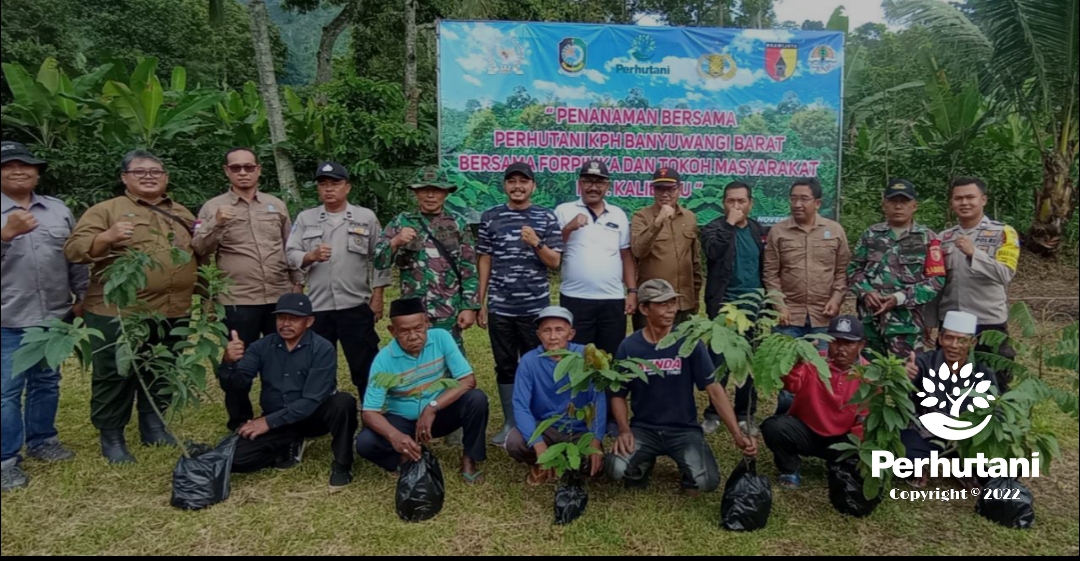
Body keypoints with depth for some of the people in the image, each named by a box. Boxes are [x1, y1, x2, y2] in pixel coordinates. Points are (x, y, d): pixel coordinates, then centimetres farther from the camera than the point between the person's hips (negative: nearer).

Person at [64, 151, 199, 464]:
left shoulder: (181, 214, 16)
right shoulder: (106, 211, 0)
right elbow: (74, 250, -10)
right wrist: (107, 237, -24)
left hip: (173, 313, 5)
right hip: (119, 313, -4)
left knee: (161, 375, 16)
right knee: (115, 377, 4)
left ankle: (153, 427, 32)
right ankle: (111, 438, 18)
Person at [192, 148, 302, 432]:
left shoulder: (276, 205, 10)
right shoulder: (213, 207, 2)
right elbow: (199, 250, -7)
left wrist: (298, 281, 11)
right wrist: (216, 225, -23)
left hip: (280, 298, 3)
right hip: (238, 301, -3)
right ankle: (240, 423, 23)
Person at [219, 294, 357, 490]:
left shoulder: (323, 349, -17)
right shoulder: (262, 346, -3)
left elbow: (312, 401, -21)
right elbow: (238, 381, -13)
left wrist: (268, 421, -22)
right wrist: (229, 362, -35)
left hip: (313, 417, -3)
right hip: (275, 421, 3)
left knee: (344, 402, -33)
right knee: (236, 458, -18)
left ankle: (342, 465, -11)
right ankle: (289, 447, 10)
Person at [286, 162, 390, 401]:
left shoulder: (366, 217, 3)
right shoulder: (305, 218, 8)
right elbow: (291, 255, 2)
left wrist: (377, 296, -2)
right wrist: (312, 256, -18)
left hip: (356, 306, -2)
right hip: (318, 307, 3)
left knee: (366, 366, 4)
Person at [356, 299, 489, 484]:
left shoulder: (441, 338, -17)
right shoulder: (384, 360, -20)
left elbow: (468, 381, -20)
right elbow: (370, 412, -21)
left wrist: (432, 408, -30)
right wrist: (395, 436, -41)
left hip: (440, 413, 1)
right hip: (403, 421, 0)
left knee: (477, 399, -27)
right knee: (365, 443, -27)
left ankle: (470, 459, -5)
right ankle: (408, 460, 2)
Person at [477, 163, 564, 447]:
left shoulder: (547, 218, 2)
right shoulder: (490, 217, 4)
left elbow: (555, 263, 1)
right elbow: (484, 261, 6)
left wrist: (536, 243, -17)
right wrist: (480, 303, 3)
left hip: (536, 307, -1)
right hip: (499, 308, 1)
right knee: (505, 366, 9)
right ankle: (510, 423, 22)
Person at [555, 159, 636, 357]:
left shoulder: (618, 215, 12)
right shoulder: (564, 211, 2)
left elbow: (627, 256, 13)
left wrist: (632, 291, 6)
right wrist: (569, 228, -16)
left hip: (613, 300, 3)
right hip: (575, 299, -3)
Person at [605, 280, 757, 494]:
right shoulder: (628, 347, -4)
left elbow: (714, 388, -9)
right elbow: (618, 395, 3)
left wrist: (737, 434, -18)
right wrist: (624, 430, -15)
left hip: (684, 429, -1)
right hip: (643, 428, 1)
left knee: (705, 482, -25)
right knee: (617, 469, -27)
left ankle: (686, 462, 12)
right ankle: (645, 462, 10)